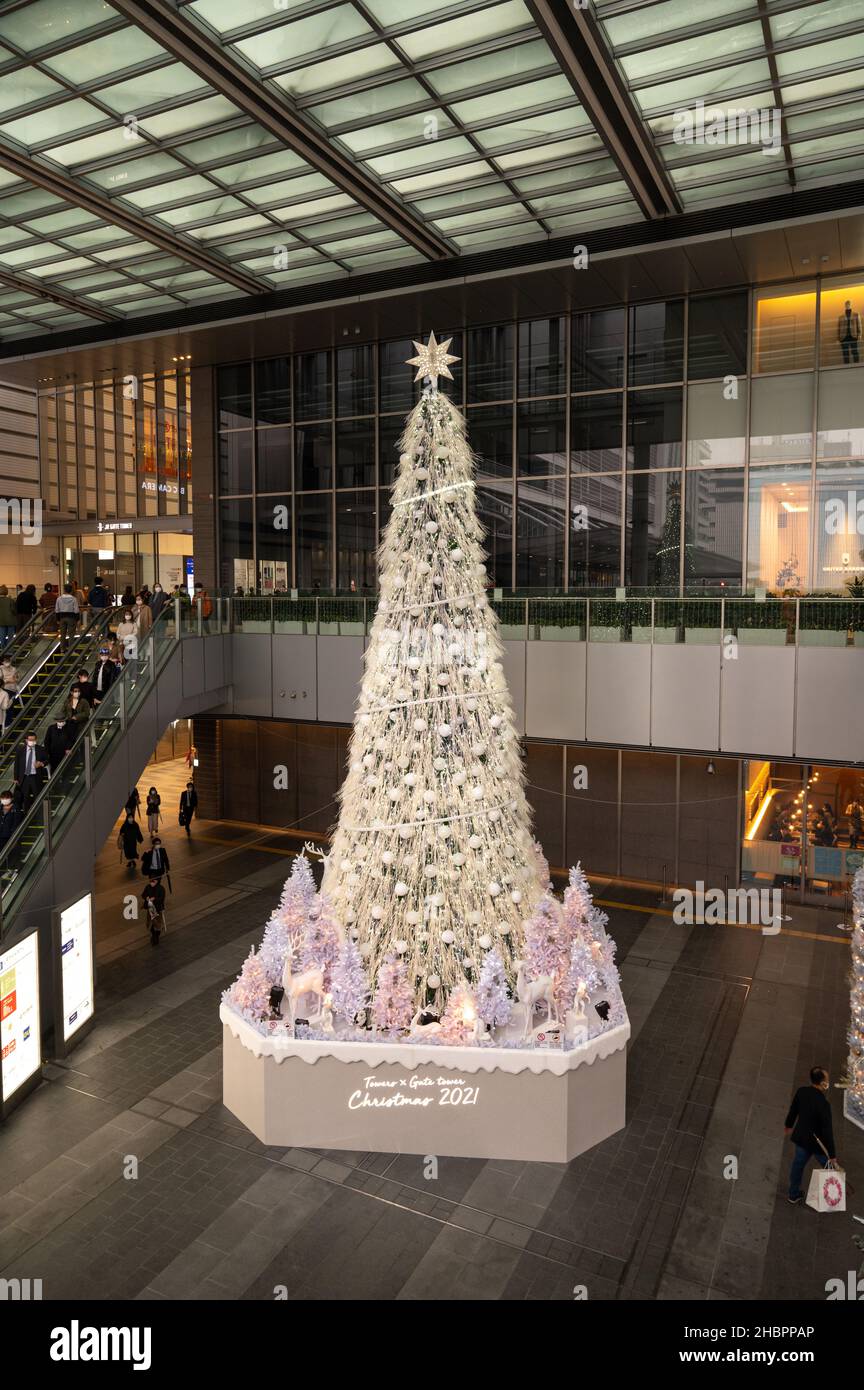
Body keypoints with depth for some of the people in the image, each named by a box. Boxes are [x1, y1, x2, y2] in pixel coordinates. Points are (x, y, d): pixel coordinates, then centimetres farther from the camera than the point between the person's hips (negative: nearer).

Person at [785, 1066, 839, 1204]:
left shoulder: (801, 1091, -13)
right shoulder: (823, 1103, -32)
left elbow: (793, 1110, 5)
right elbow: (827, 1130, -25)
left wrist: (789, 1125, 23)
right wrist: (832, 1154, -16)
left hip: (801, 1137, 6)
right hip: (817, 1142, -6)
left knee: (798, 1164, 23)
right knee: (831, 1167, 19)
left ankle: (793, 1195, 39)